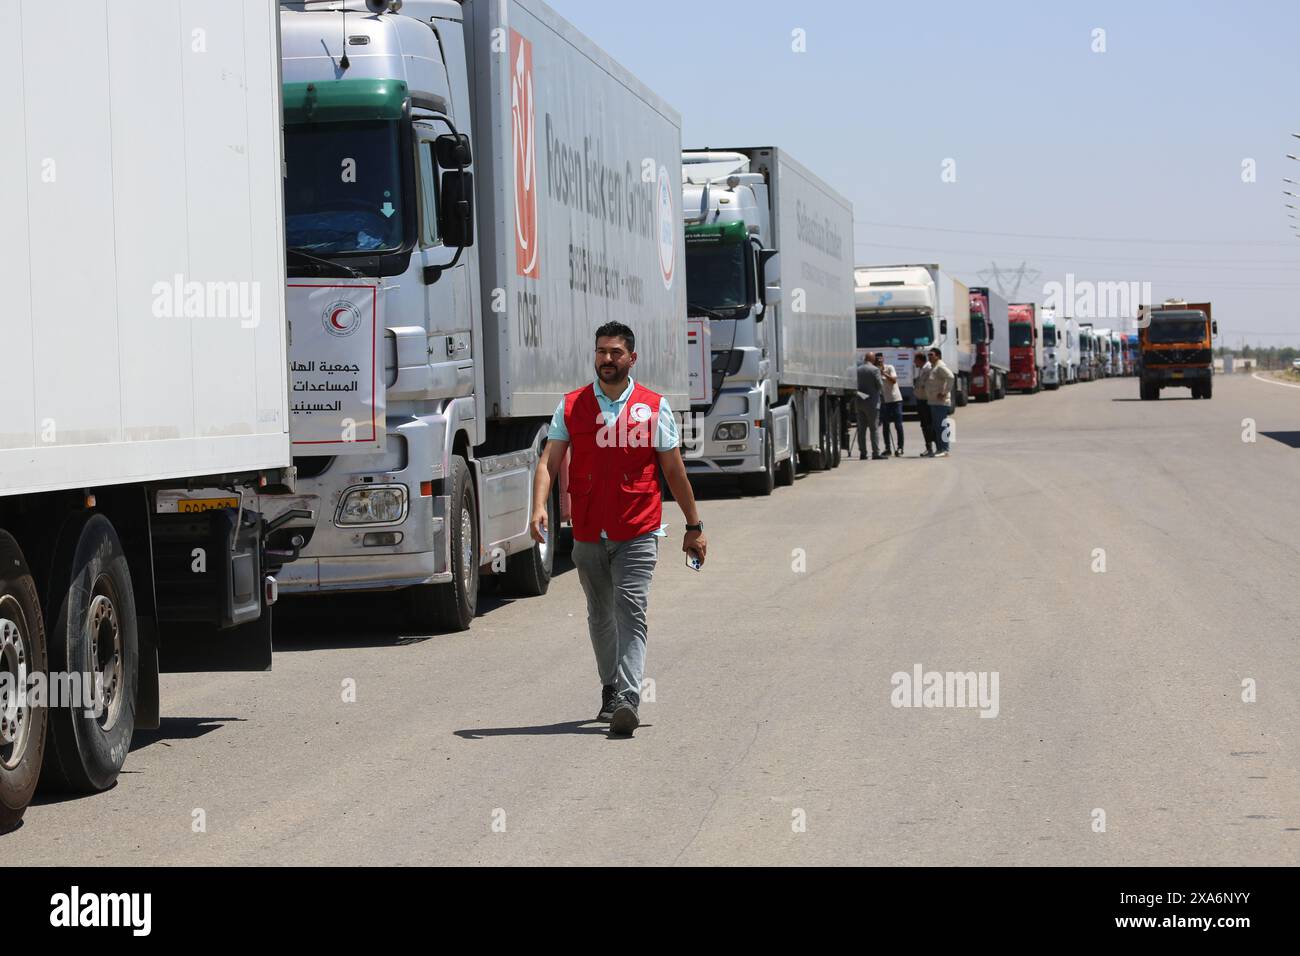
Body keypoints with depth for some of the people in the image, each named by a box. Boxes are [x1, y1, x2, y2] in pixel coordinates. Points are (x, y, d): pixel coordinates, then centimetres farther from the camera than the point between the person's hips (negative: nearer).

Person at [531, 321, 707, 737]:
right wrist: (539, 508, -18)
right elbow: (549, 461, -1)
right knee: (600, 617, 14)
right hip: (588, 534, 3)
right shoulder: (571, 406, 5)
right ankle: (610, 691, 29)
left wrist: (694, 526, 10)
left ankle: (628, 701, -21)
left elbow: (674, 470, 7)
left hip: (637, 534, -3)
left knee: (630, 613, -14)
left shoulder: (653, 407, 2)